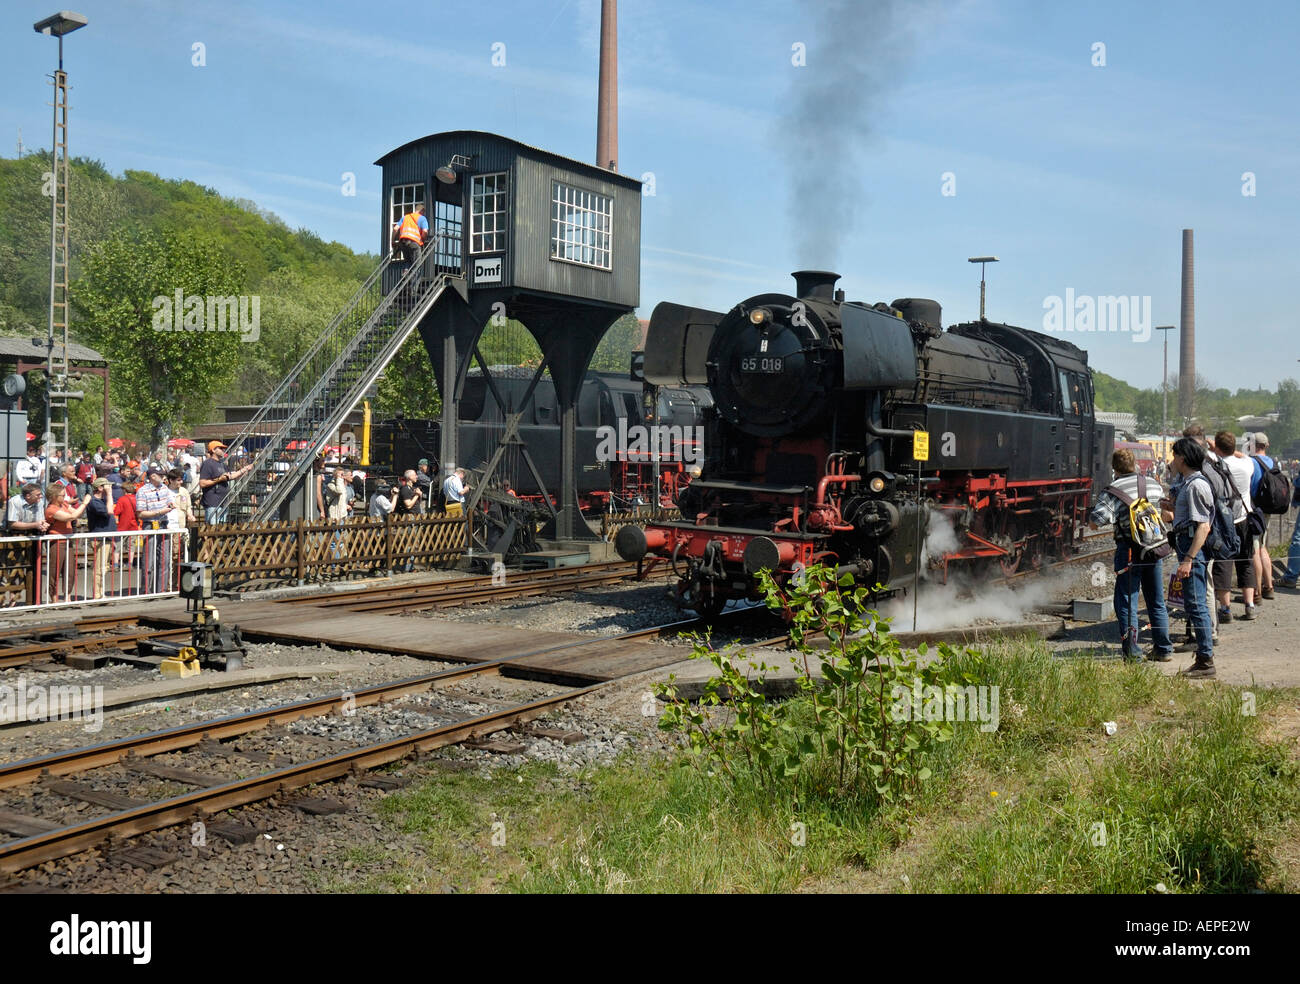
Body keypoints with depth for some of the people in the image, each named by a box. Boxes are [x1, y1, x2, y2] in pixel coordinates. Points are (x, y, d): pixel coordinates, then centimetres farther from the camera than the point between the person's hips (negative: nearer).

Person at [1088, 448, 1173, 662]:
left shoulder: (1112, 491, -9)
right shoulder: (1154, 485, 8)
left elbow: (1095, 522, -19)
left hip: (1128, 550, -5)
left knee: (1127, 601, 2)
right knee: (1157, 602, 15)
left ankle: (1131, 651, -1)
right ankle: (1163, 649, 20)